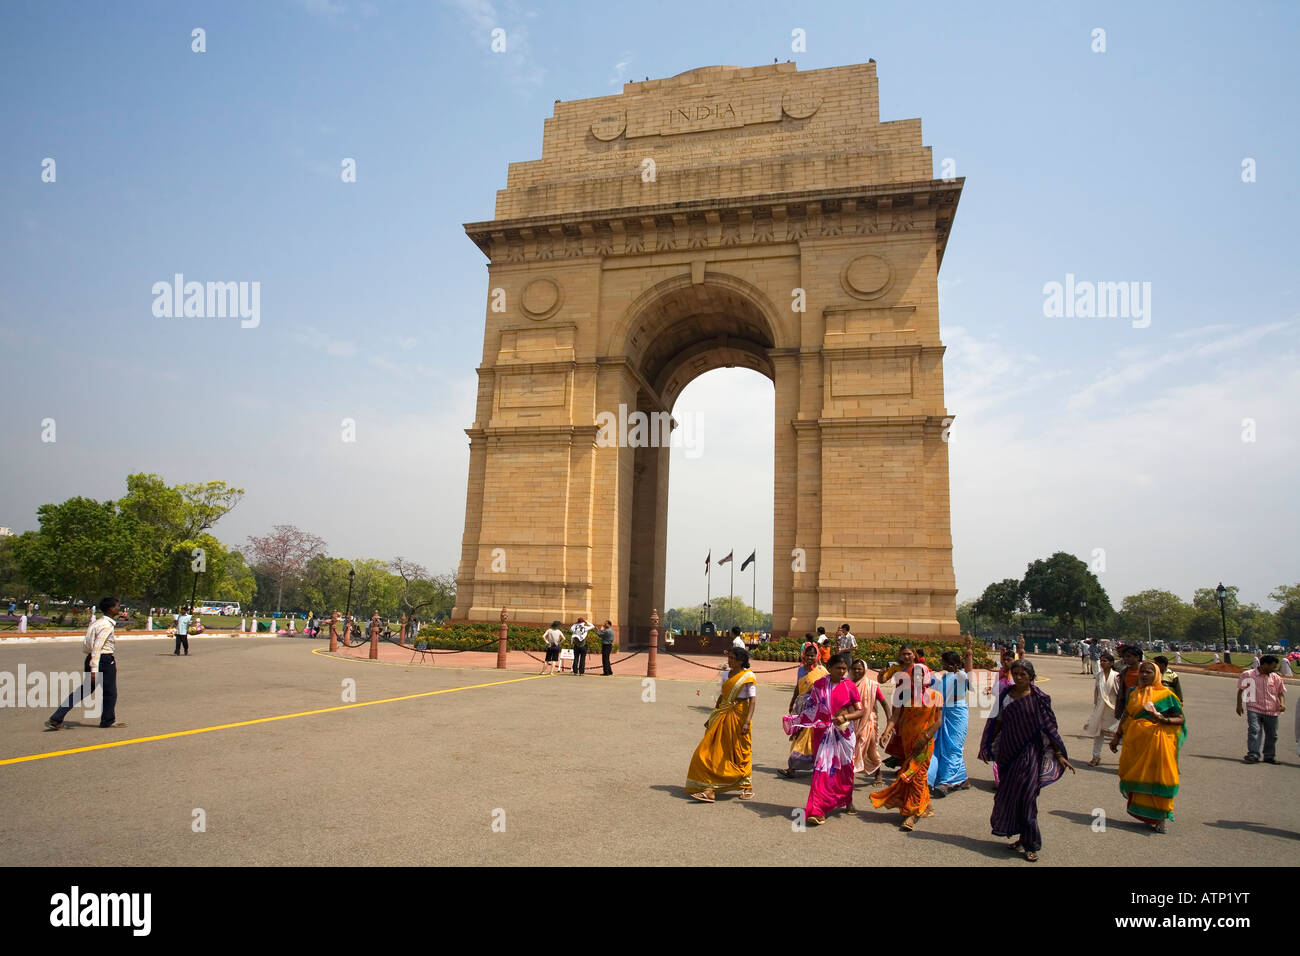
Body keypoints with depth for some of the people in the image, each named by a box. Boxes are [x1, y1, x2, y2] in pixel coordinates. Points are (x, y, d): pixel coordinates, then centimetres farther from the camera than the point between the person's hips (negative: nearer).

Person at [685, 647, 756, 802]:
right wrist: (712, 717, 17)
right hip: (723, 716, 7)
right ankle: (709, 789, -1)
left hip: (739, 715, -7)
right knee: (713, 751, -1)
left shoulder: (748, 677, -8)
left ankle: (748, 787, 23)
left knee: (741, 753, 4)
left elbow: (753, 700, -13)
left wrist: (747, 721, -22)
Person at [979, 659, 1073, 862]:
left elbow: (1049, 727, -5)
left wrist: (1059, 755, -8)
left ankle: (1030, 844, 6)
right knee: (1008, 795, 8)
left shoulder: (1038, 698, -7)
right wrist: (988, 747, 15)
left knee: (1025, 796, -6)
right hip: (1008, 751, 4)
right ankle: (1023, 837, 25)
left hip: (1030, 752, -4)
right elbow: (997, 723, 11)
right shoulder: (1005, 695, 3)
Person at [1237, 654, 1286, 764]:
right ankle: (1253, 755, -15)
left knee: (1272, 735, 10)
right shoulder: (1248, 675, -3)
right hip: (1254, 709, -3)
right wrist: (1239, 705, 3)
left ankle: (1269, 756, 24)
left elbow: (1281, 692, 14)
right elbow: (1240, 690, 6)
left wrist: (1282, 703, -6)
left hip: (1271, 711, 4)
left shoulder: (1276, 678, 6)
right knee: (1254, 731, -15)